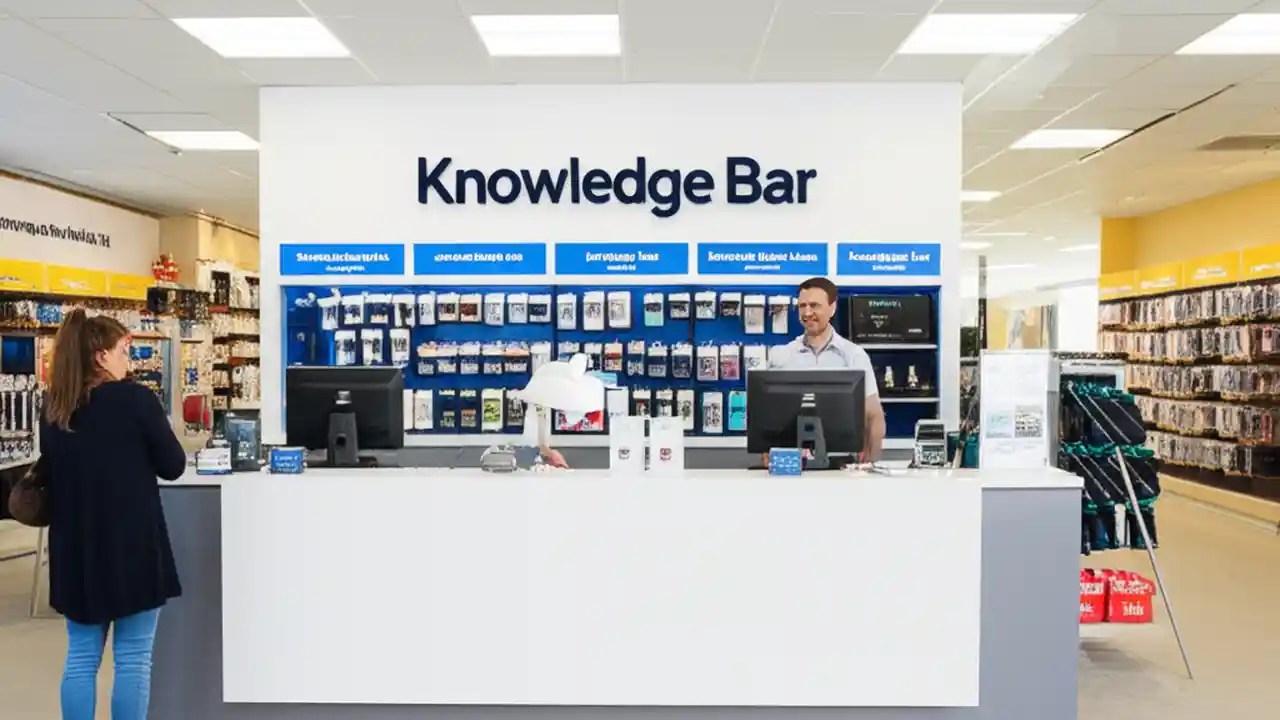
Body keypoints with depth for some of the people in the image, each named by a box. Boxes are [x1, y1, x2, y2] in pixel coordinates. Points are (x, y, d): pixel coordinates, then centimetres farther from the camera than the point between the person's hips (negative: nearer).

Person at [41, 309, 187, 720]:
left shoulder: (53, 409, 3)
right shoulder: (135, 399, -12)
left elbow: (52, 471, 17)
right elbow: (173, 466, -5)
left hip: (75, 546, 5)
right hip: (132, 545, -5)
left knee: (80, 658, 14)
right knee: (133, 659, 5)